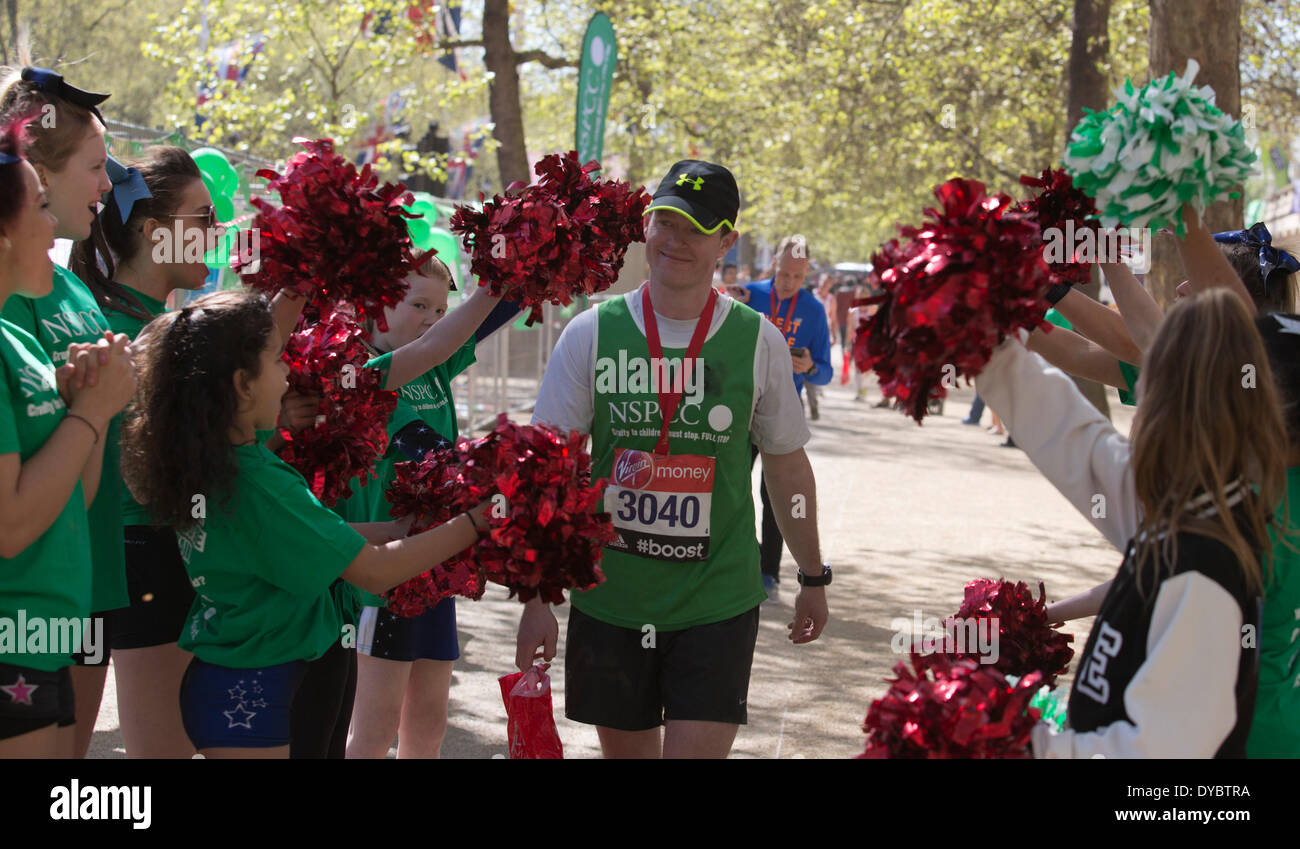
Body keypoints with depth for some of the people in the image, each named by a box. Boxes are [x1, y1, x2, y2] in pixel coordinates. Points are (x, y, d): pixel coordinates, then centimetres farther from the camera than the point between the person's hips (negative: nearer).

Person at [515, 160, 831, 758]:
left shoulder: (758, 342, -2)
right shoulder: (590, 334, -2)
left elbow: (788, 467, 10)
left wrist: (813, 578, 15)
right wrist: (536, 596, -6)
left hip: (716, 605, -1)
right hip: (608, 599, 1)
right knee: (626, 750, 11)